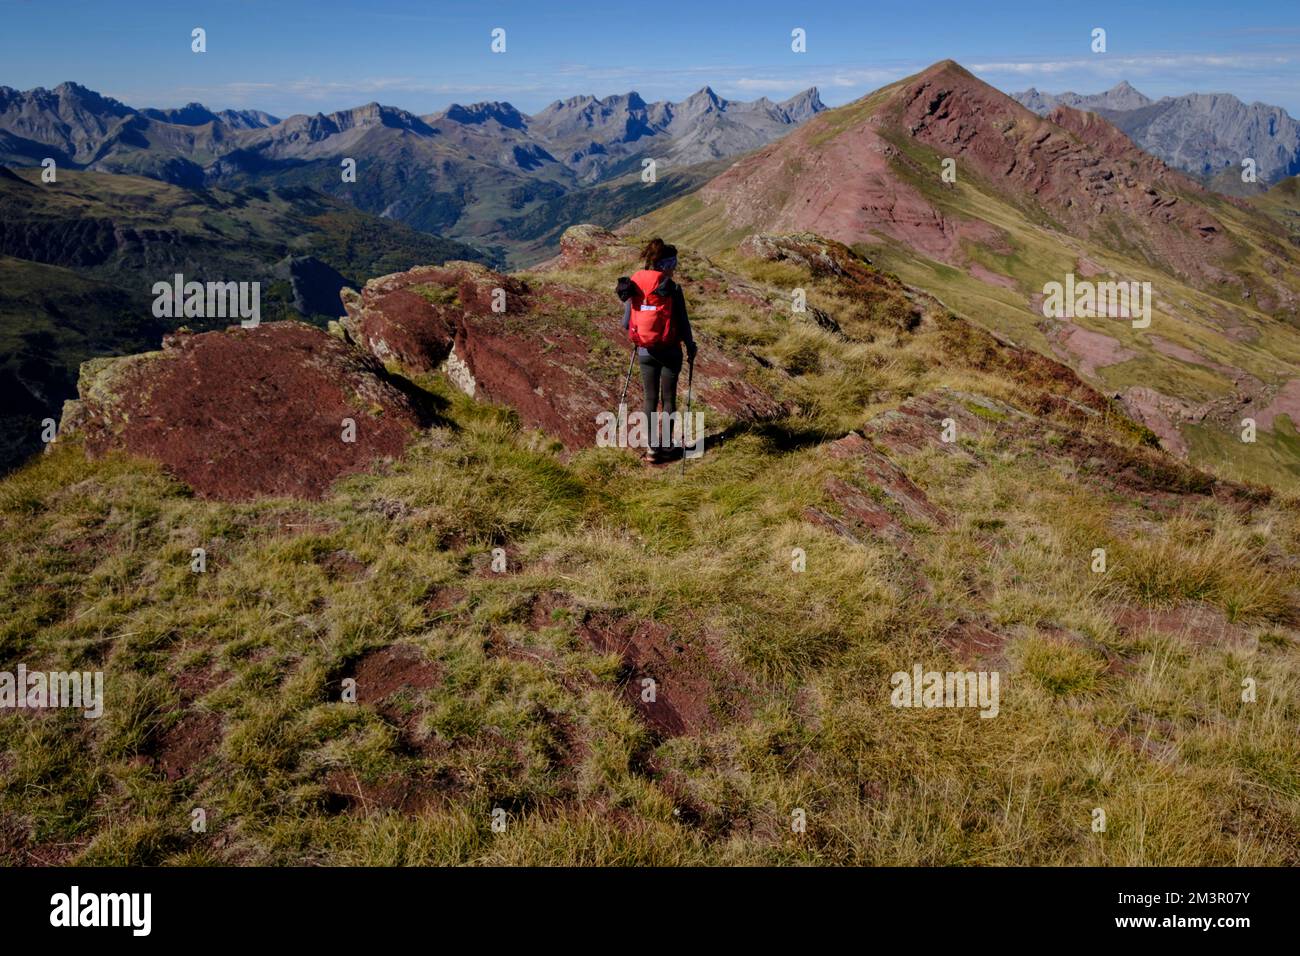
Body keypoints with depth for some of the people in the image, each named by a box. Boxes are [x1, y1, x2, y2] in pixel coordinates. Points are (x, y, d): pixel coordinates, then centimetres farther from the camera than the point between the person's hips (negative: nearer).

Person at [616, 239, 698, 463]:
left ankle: (652, 447, 13)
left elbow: (626, 323, 2)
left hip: (645, 351, 3)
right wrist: (690, 346, 6)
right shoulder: (673, 289, -14)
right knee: (668, 398, 12)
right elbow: (683, 322, -9)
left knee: (650, 399, 12)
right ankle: (666, 444, 19)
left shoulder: (633, 287, -2)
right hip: (669, 351, -3)